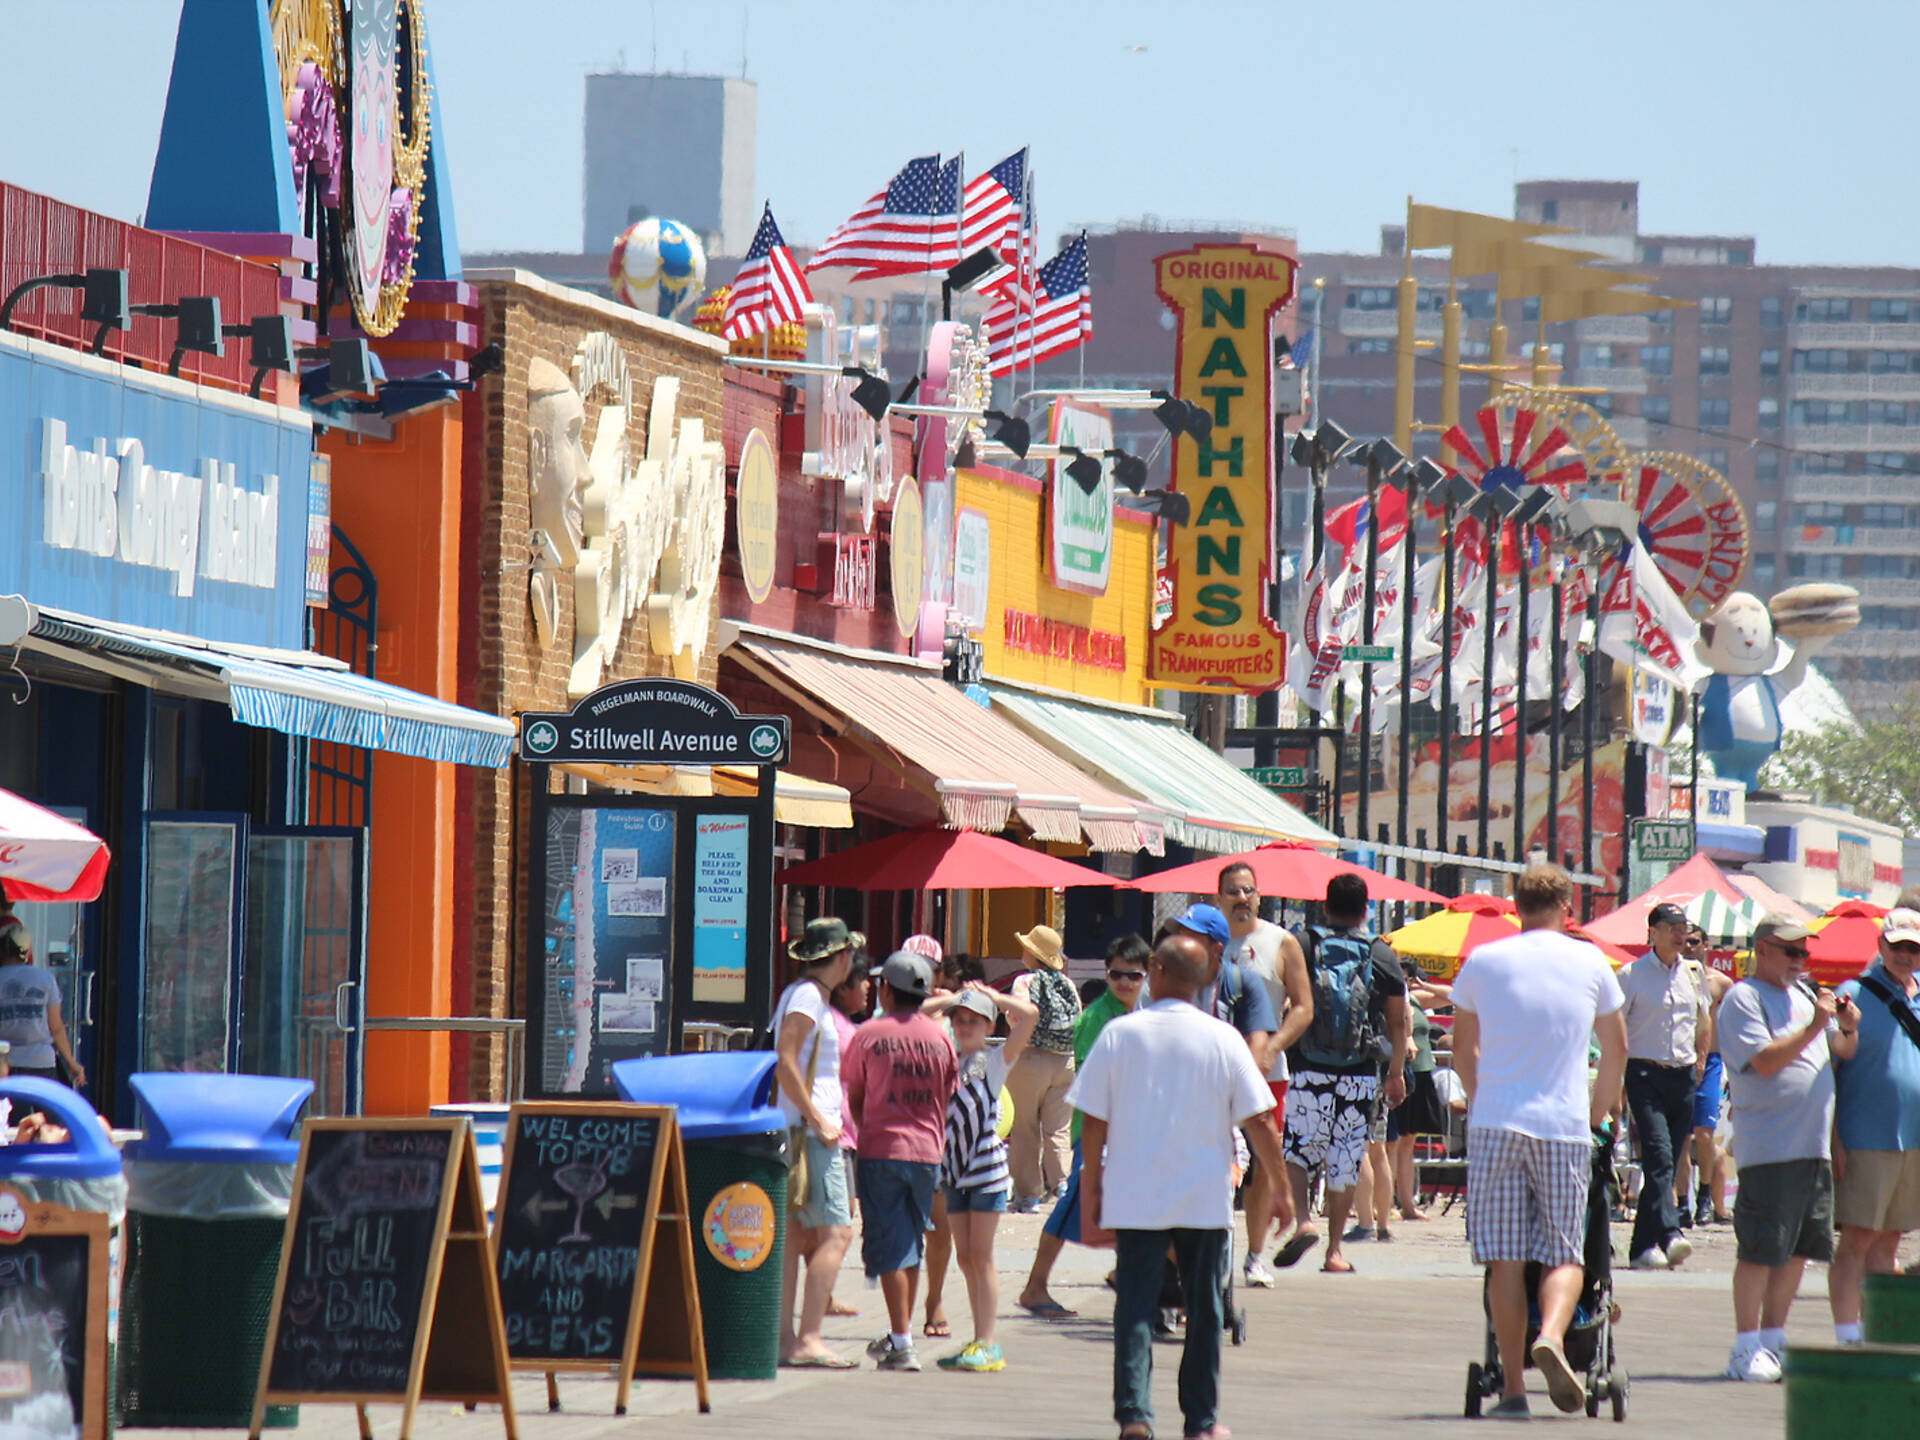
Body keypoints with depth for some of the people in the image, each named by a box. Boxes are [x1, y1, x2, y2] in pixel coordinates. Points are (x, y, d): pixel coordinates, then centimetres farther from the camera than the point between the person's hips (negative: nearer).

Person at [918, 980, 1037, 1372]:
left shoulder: (996, 1059, -2)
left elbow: (1029, 1014, -13)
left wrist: (991, 995, -2)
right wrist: (946, 1001, 10)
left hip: (987, 1164, -5)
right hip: (954, 1164, 5)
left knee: (980, 1256, -5)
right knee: (965, 1258, 6)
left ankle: (987, 1344, -3)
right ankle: (979, 1343, 10)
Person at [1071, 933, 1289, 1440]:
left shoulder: (1120, 1034, -4)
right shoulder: (1222, 1038, -4)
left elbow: (1093, 1122, -2)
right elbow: (1258, 1121, -3)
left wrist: (1091, 1190, 8)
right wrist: (1281, 1188, 7)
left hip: (1134, 1199, 0)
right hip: (1205, 1200, 1)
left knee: (1135, 1304, 1)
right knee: (1203, 1307, 12)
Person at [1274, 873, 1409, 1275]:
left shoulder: (1303, 946, -1)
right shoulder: (1383, 956, 3)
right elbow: (1399, 1022, 8)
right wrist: (1396, 1072, 19)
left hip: (1307, 1070, -1)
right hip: (1359, 1075, 1)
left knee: (1294, 1150, 7)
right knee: (1344, 1162, 8)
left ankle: (1302, 1222, -17)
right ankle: (1334, 1252, 11)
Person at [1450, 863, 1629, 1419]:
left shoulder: (1482, 962, 5)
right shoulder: (1590, 963, 6)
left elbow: (1463, 1049, 16)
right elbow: (1617, 1049, 16)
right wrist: (1598, 1113, 30)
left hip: (1495, 1124, 0)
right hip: (1565, 1130, 0)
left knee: (1504, 1260, 2)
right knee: (1564, 1256, 5)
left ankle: (1513, 1387, -1)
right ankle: (1552, 1336, -23)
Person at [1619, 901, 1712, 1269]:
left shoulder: (1694, 973, 12)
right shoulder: (1633, 975, -1)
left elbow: (1705, 1023, 27)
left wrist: (1699, 1063, 17)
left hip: (1683, 1076, 5)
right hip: (1645, 1073, -5)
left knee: (1666, 1162, 5)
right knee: (1659, 1155, -19)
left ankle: (1643, 1245, 12)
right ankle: (1669, 1234, -31)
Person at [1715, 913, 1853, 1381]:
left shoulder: (1803, 995, 19)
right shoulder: (1742, 1000, -6)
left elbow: (1843, 1052, 21)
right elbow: (1765, 1061, -16)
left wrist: (1848, 1028, 0)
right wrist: (1814, 1027, -19)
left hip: (1814, 1148, 8)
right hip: (1768, 1146, -8)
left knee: (1798, 1250, 10)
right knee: (1760, 1250, -8)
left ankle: (1774, 1340, 18)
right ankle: (1746, 1348, -4)